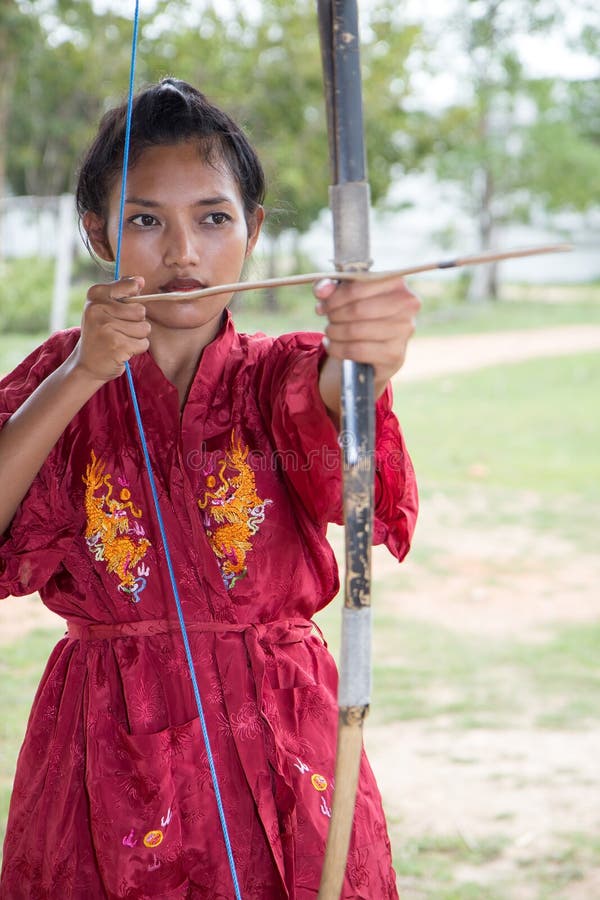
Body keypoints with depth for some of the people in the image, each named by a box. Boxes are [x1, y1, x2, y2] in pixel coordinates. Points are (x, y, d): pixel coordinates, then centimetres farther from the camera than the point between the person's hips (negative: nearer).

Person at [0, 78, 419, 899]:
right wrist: (79, 379, -22)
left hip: (277, 765, 0)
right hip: (105, 764, 1)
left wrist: (363, 364, -48)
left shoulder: (283, 375, 0)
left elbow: (325, 423, -26)